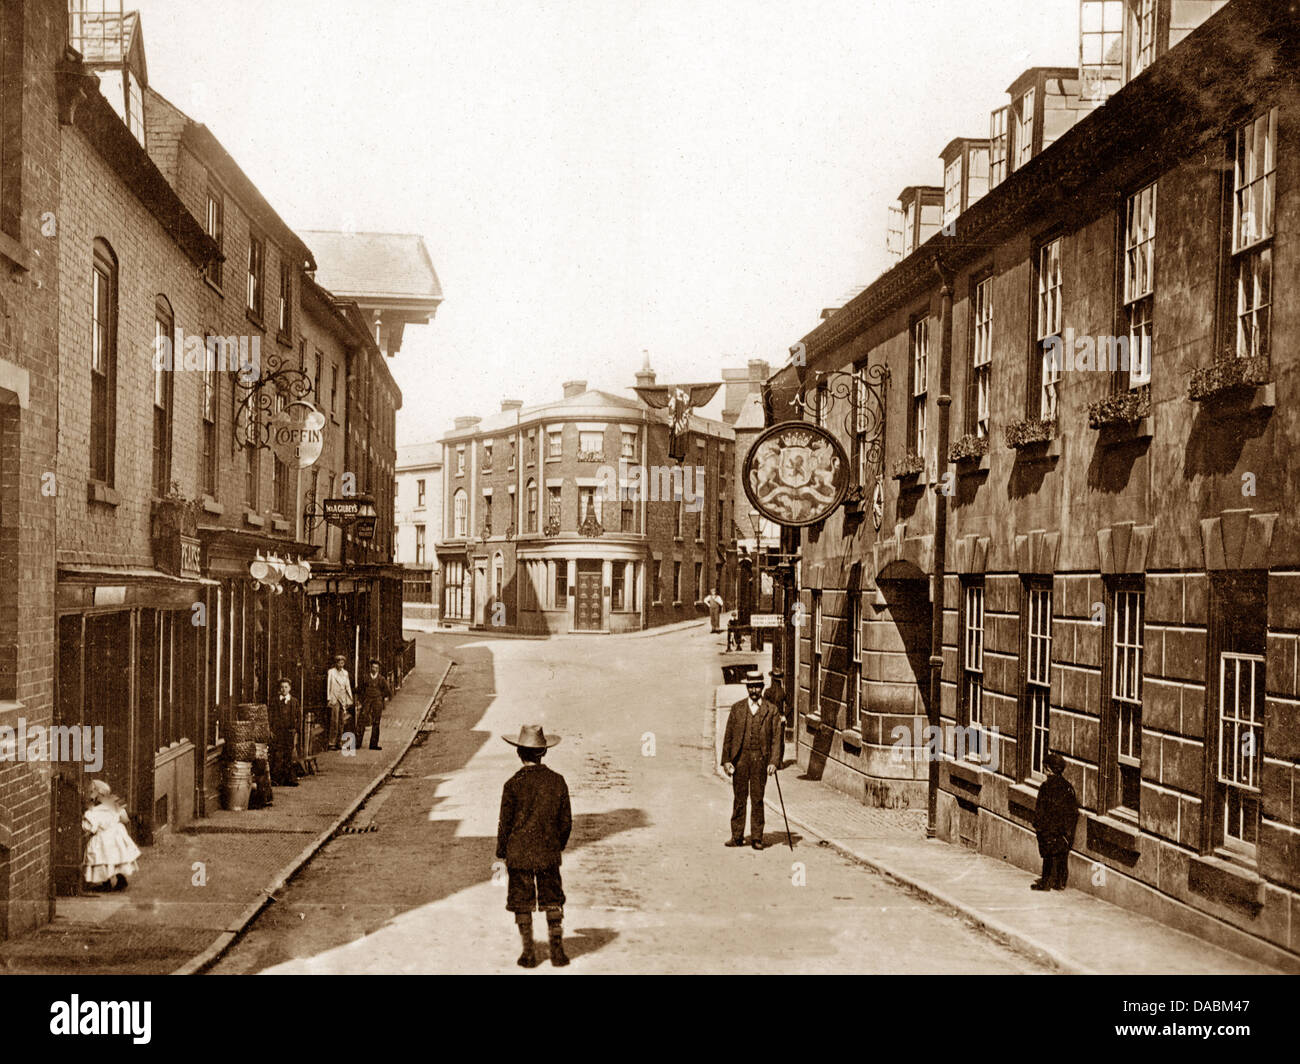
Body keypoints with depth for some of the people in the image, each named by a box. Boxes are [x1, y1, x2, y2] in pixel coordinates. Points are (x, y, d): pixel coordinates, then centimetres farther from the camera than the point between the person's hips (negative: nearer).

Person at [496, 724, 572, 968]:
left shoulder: (513, 785, -12)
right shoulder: (557, 781, -3)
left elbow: (505, 823, -7)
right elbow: (566, 822, 3)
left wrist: (500, 855, 4)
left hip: (519, 854, -2)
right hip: (549, 854, 2)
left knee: (522, 905, 8)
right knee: (553, 902, 12)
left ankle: (528, 953, 10)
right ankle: (557, 950, 8)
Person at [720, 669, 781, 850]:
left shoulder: (771, 710, 4)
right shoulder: (737, 708, 7)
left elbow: (776, 738, 2)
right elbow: (728, 736, 7)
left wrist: (773, 762, -8)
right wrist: (726, 760, -2)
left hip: (760, 759, -1)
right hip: (740, 758, 1)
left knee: (758, 799, 2)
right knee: (739, 798, 4)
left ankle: (757, 837, 9)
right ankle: (737, 836, 12)